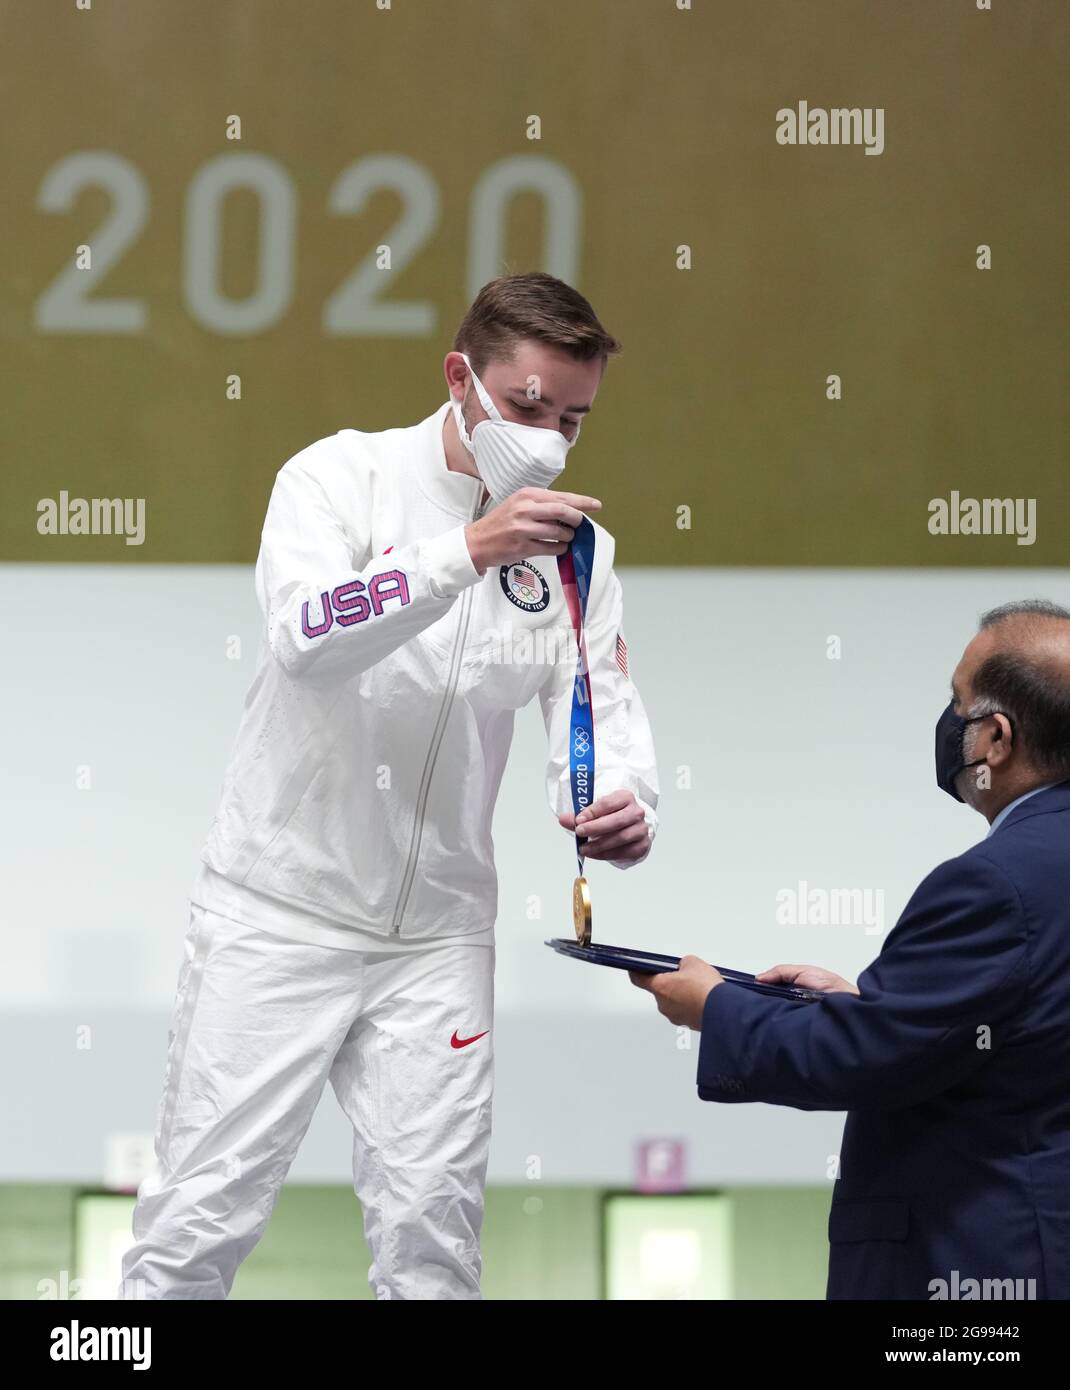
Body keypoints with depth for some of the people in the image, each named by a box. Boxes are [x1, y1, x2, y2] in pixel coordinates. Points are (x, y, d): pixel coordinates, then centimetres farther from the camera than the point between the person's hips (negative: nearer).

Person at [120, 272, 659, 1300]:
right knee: (202, 1212, -4)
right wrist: (470, 550, -38)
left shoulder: (571, 546, 3)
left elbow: (602, 709, -3)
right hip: (280, 907, -3)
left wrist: (623, 811, -27)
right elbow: (307, 638, -26)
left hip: (436, 933, 4)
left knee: (434, 1221, 1)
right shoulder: (342, 477, -9)